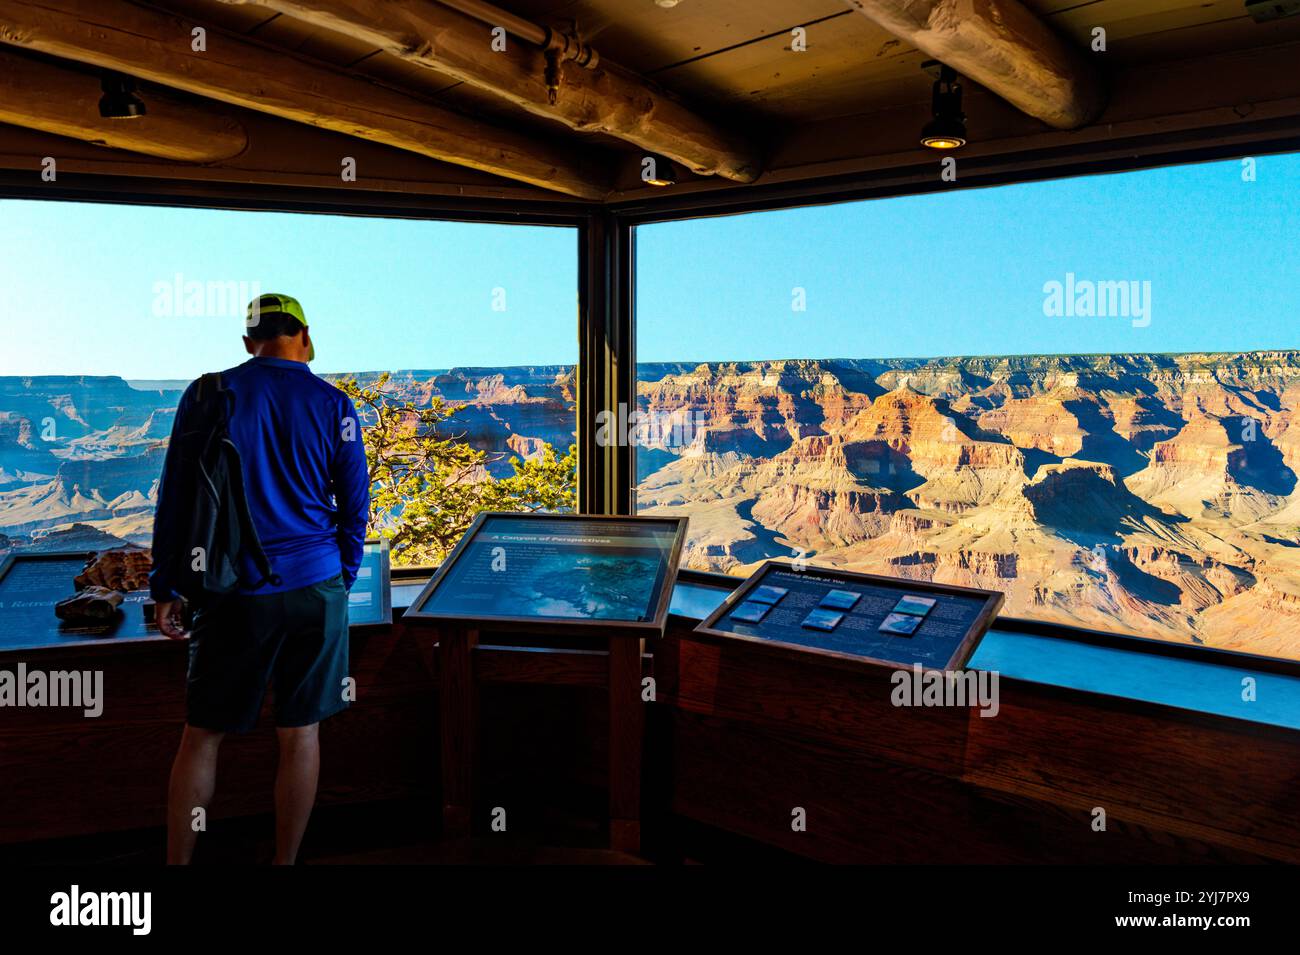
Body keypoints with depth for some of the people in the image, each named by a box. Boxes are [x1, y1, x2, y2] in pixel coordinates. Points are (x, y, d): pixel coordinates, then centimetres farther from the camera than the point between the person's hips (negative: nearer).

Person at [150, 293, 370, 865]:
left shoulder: (208, 395, 1)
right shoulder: (333, 405, 1)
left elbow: (173, 497, 1)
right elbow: (354, 508, 4)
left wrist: (164, 588, 7)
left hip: (235, 591, 0)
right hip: (316, 588, 0)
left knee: (202, 736, 11)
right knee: (300, 733, 9)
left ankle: (177, 861, 19)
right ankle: (285, 861, 20)